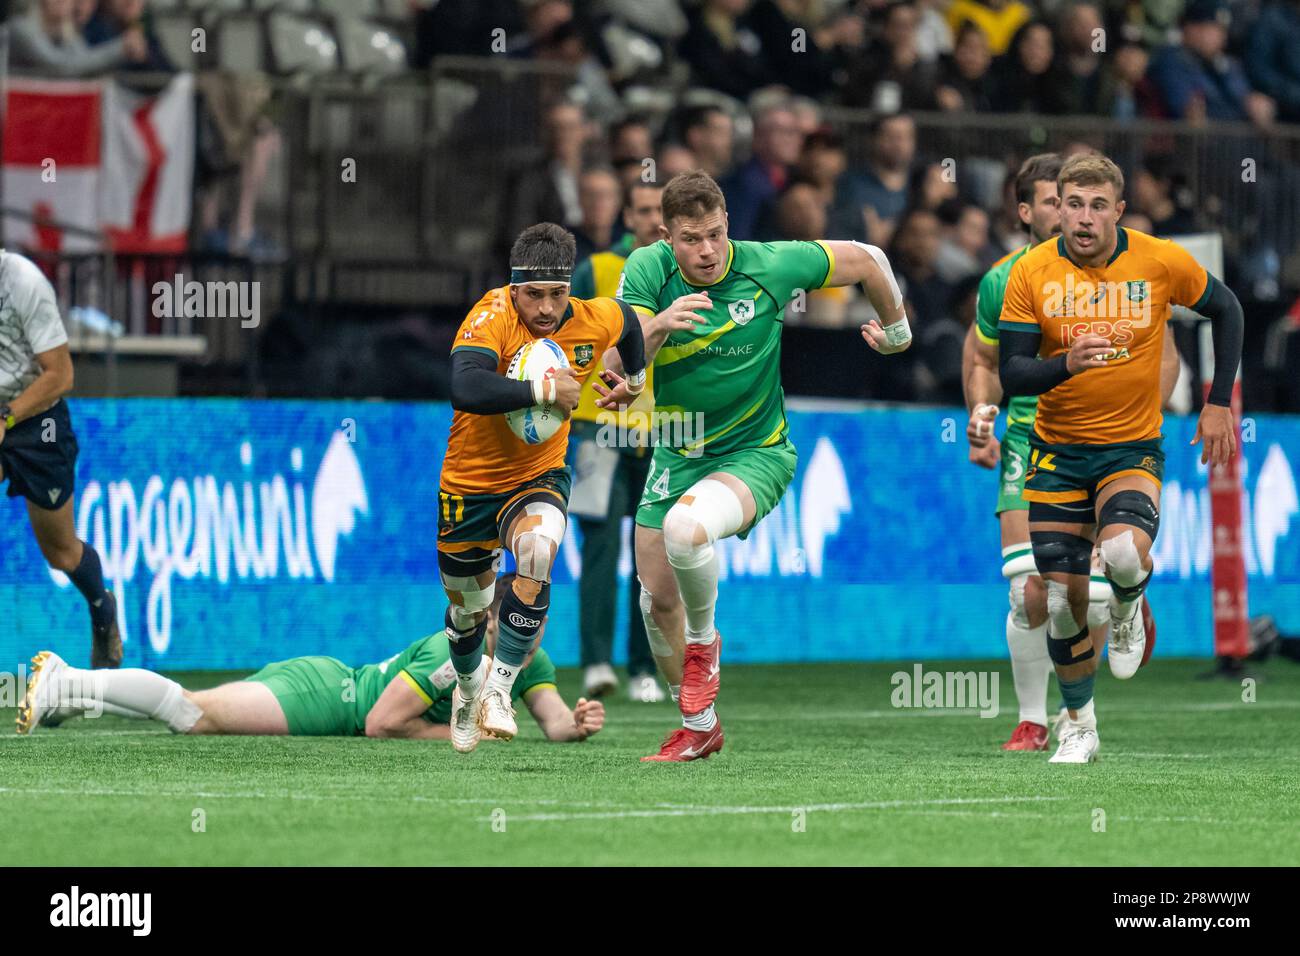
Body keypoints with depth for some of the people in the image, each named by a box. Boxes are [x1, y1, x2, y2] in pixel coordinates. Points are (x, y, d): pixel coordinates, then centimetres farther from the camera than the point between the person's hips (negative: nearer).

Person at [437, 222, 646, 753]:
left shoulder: (594, 322, -12)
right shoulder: (493, 316, -26)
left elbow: (628, 320, 15)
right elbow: (464, 389, -44)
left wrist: (635, 377, 30)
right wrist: (545, 390, -39)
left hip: (539, 478, 1)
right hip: (467, 484, -1)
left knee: (536, 552, -32)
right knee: (468, 609, 15)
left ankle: (499, 689, -24)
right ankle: (468, 685, 50)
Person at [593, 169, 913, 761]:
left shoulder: (768, 267, -16)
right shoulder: (647, 270, -10)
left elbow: (867, 260, 0)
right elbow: (617, 366, -17)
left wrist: (897, 331, 14)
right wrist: (655, 328, -37)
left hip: (754, 452, -4)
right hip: (677, 455, 4)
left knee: (685, 529, -34)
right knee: (657, 600, 6)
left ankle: (704, 641, -4)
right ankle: (698, 728, 28)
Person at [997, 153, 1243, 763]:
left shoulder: (1160, 262, -9)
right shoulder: (1031, 273, -9)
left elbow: (1224, 310, 8)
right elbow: (1011, 374, -10)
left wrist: (1218, 403, 4)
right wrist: (1067, 364, -31)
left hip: (1132, 448, -1)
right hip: (1057, 451, 1)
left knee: (1125, 553, -30)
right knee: (1062, 598, 0)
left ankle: (1128, 610, 7)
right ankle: (1079, 723, 22)